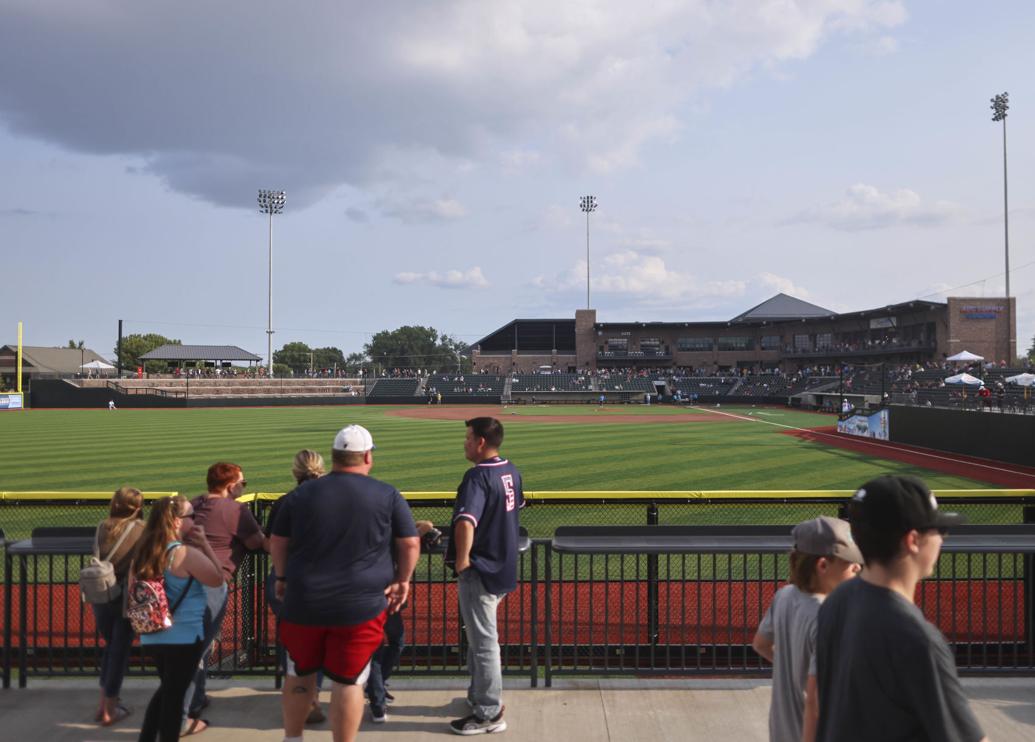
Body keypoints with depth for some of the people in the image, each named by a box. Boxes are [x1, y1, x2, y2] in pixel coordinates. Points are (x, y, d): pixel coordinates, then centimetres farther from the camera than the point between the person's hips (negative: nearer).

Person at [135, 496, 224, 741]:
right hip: (183, 637, -7)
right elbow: (217, 578, -13)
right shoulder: (186, 553, -19)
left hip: (152, 636, 7)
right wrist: (204, 543, -8)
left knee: (166, 688, 24)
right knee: (175, 694, 6)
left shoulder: (145, 551, 3)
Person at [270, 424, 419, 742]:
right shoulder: (388, 495, -5)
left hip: (304, 601, 3)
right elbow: (410, 544, -1)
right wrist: (402, 580, 13)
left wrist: (282, 577, 24)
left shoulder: (302, 494, 1)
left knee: (299, 673, 21)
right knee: (349, 680, 7)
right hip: (362, 607, -2)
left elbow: (277, 542, 9)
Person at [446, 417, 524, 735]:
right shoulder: (511, 472, 6)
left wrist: (462, 559, -25)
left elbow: (466, 522, -37)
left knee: (483, 642, 1)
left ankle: (489, 715, 11)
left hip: (480, 571, -9)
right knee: (479, 636, 23)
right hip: (505, 565, 9)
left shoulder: (478, 476, -22)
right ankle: (480, 696, 36)